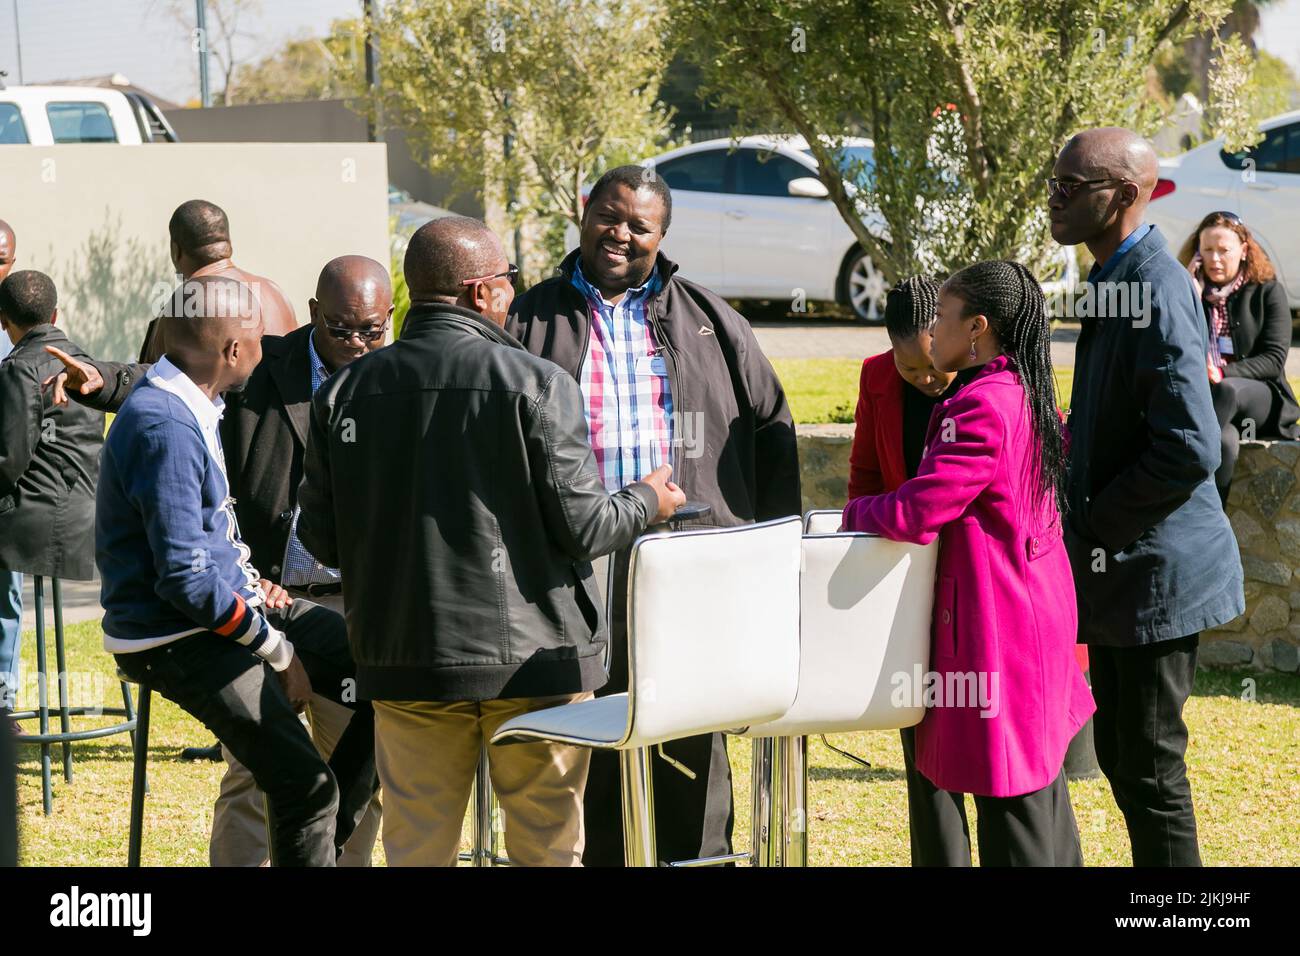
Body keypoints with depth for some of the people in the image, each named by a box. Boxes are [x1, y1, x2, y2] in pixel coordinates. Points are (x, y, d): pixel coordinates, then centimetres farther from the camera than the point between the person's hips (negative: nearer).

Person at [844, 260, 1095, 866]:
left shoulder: (981, 407, -20)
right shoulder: (1031, 396, 10)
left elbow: (915, 514, -24)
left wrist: (854, 512, -4)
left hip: (997, 623, -10)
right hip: (1043, 612, 10)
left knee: (1009, 802, -5)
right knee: (1041, 783, 17)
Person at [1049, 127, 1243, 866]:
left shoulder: (1153, 291, -21)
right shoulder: (1118, 280, 11)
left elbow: (1190, 450, -27)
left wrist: (1095, 528, -16)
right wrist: (1086, 523, 11)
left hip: (1155, 569, -10)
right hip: (1122, 567, 10)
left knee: (1149, 767, -3)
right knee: (1123, 755, 17)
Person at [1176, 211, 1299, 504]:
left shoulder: (1267, 291, 5)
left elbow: (1274, 359, -3)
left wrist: (1223, 373, -19)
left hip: (1259, 396, -1)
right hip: (1202, 397, 1)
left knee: (1226, 392, -39)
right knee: (1224, 441, -37)